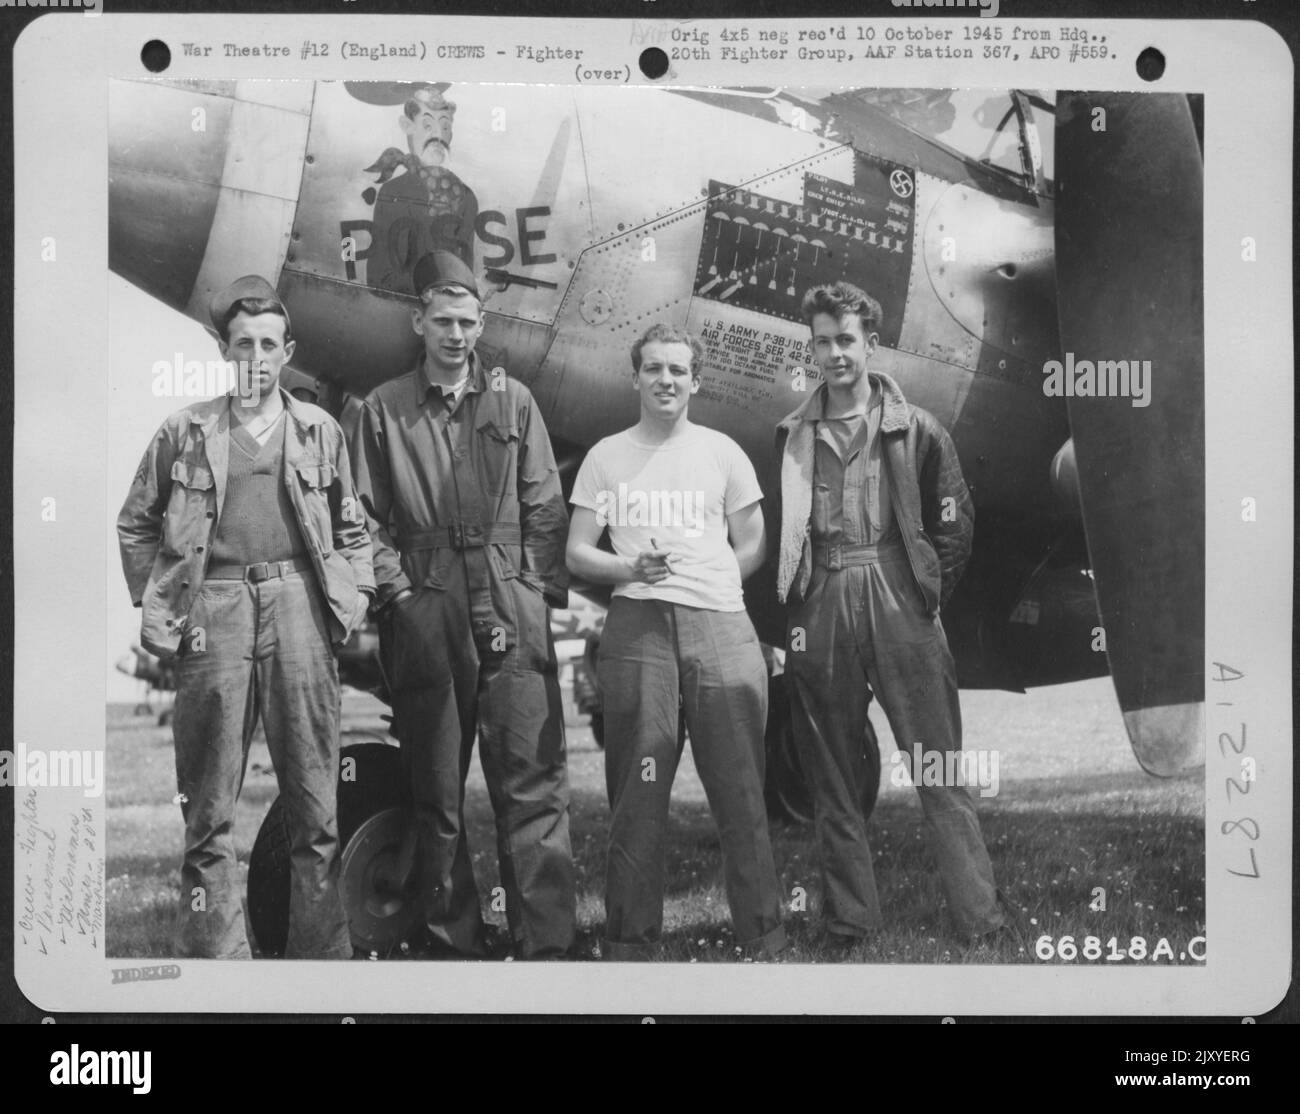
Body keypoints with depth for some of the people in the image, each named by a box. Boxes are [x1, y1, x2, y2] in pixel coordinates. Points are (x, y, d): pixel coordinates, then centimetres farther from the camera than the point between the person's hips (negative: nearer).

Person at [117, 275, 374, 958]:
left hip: (299, 603, 1)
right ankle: (215, 954, 11)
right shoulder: (184, 432, 9)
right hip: (213, 613, -1)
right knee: (209, 812, 3)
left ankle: (322, 953, 12)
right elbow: (135, 526, 14)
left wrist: (353, 599, 7)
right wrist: (156, 604, 5)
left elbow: (351, 530, 18)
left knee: (315, 805, 3)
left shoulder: (320, 431, 12)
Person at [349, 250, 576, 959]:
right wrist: (395, 587, -4)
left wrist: (548, 590, 1)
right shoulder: (384, 410, 11)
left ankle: (545, 945, -4)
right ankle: (454, 940, 15)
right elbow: (368, 519, 8)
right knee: (436, 789, 5)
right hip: (426, 612, 0)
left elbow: (545, 509, 10)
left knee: (532, 781, -5)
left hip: (513, 610, 0)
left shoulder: (513, 400, 13)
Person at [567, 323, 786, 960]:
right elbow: (578, 554, 10)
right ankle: (630, 937, 5)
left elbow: (752, 548, 16)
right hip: (636, 623, 0)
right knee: (637, 786, -1)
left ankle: (762, 932, 5)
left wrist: (704, 584, 4)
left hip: (720, 623, 0)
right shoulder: (606, 457, 13)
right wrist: (630, 569, -7)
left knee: (739, 786, -2)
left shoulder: (721, 452, 13)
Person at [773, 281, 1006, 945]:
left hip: (900, 603, -2)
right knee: (831, 778, 6)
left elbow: (955, 522, 8)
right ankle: (849, 924, 15)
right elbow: (778, 533, 14)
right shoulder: (793, 436, 10)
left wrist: (930, 594, 1)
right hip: (819, 612, 2)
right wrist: (794, 602, 5)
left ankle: (979, 920, 2)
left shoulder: (915, 429, 5)